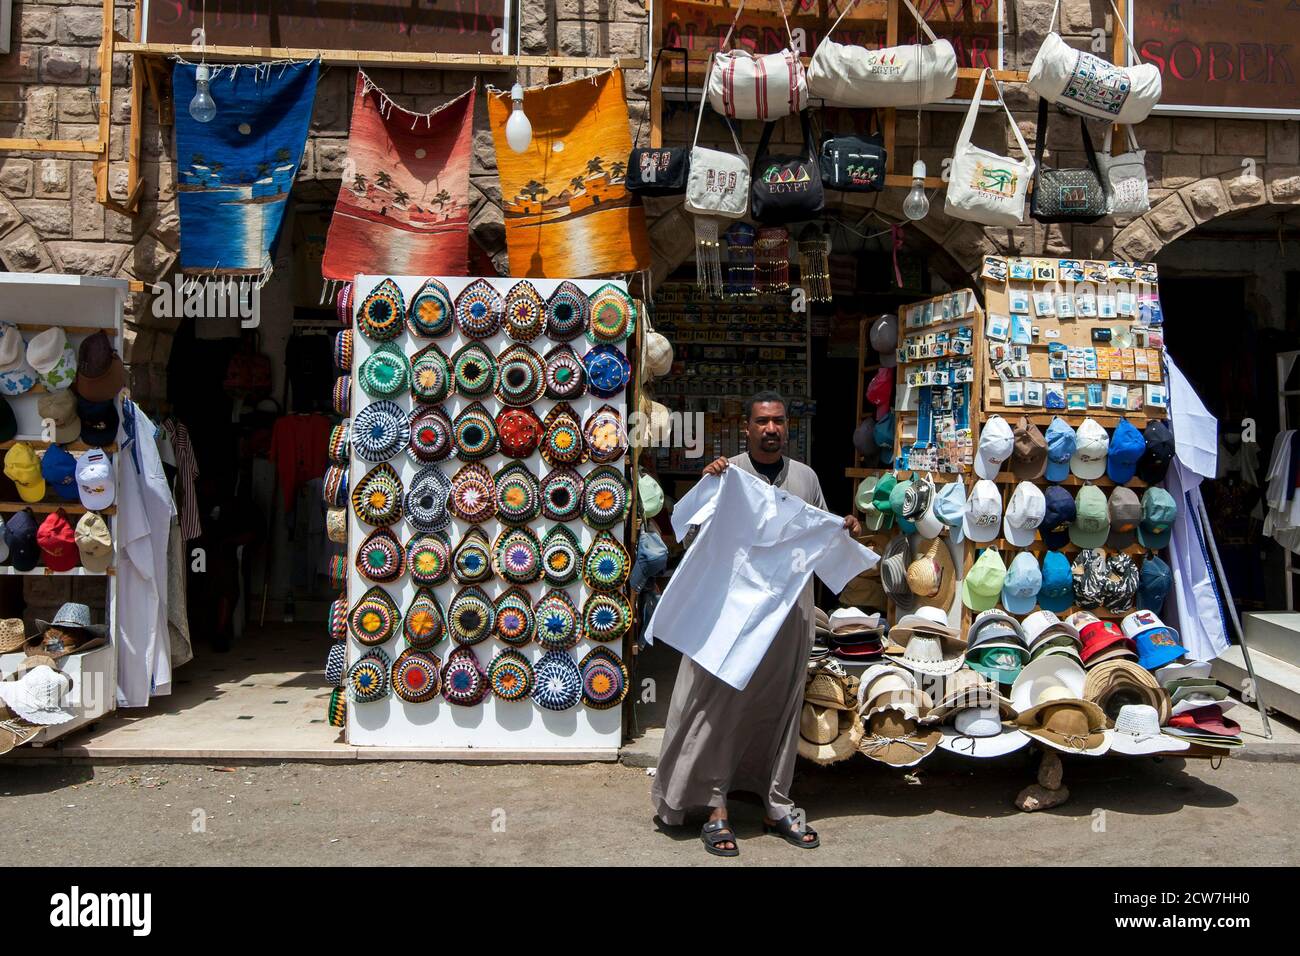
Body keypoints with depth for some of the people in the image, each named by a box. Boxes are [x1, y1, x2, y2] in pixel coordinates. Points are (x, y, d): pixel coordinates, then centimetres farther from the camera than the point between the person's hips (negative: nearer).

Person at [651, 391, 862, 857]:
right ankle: (716, 809, 10)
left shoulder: (806, 477, 11)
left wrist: (845, 530, 1)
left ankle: (777, 808, 23)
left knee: (783, 706, 11)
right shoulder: (725, 473, -2)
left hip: (791, 607, 4)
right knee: (722, 705, -1)